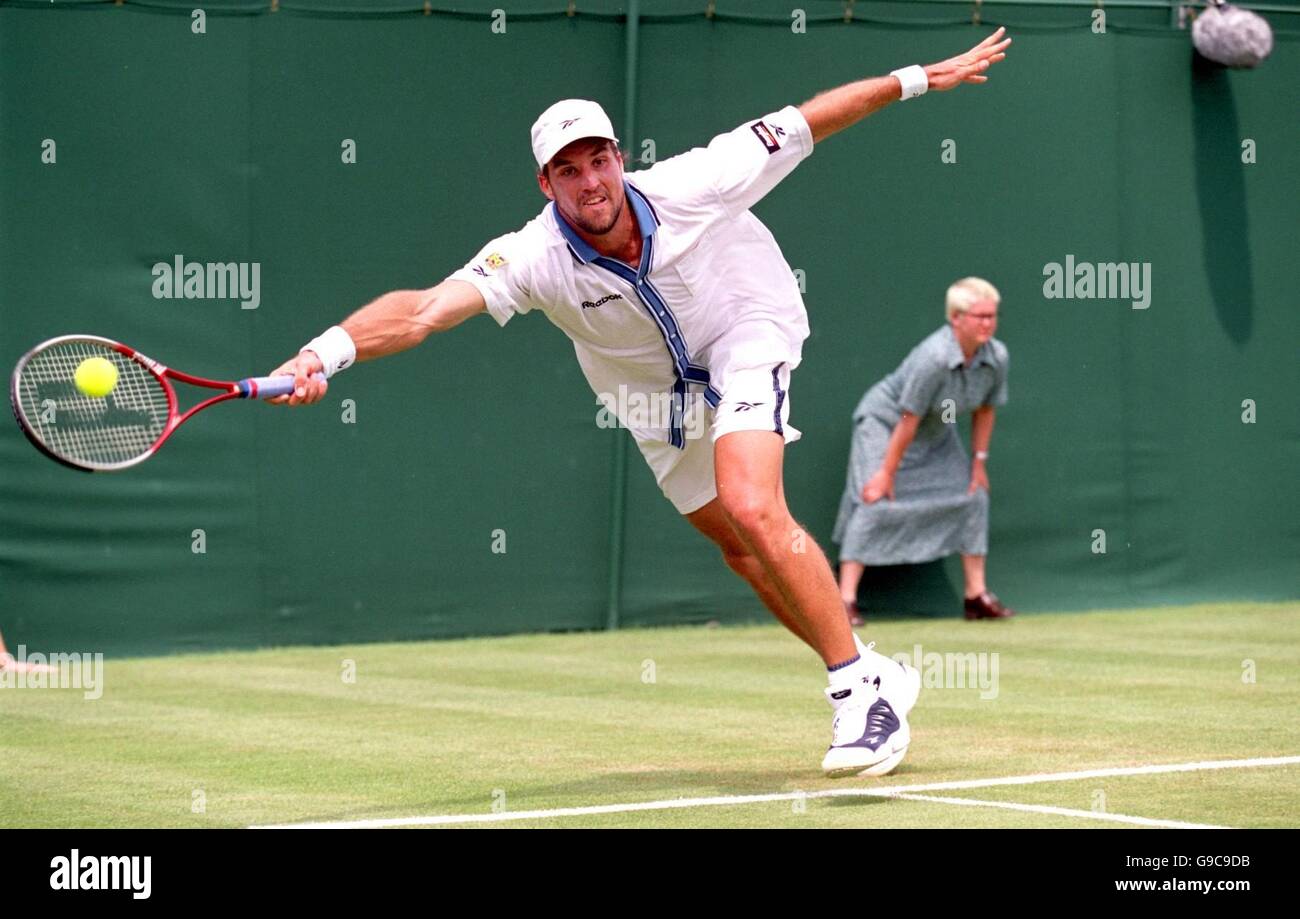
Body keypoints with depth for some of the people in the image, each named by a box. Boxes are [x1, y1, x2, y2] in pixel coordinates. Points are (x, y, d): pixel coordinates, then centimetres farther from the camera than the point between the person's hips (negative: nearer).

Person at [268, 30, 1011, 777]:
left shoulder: (688, 187, -29)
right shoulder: (536, 258, -31)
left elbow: (800, 124, -17)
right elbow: (424, 309, -44)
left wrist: (917, 79, -11)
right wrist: (328, 352, -62)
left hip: (745, 333, -3)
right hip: (654, 396, 3)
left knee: (752, 510, -26)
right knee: (741, 549, 12)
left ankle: (863, 688, -15)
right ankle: (878, 676, 30)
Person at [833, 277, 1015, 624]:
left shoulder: (996, 356, -16)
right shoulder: (934, 358, -35)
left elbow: (985, 410, 1)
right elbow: (909, 419, -29)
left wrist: (979, 461, 3)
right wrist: (888, 472, -23)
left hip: (937, 434, 7)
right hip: (883, 422, -7)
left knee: (973, 496, 1)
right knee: (875, 502, -17)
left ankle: (977, 597, 7)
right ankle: (846, 601, -18)